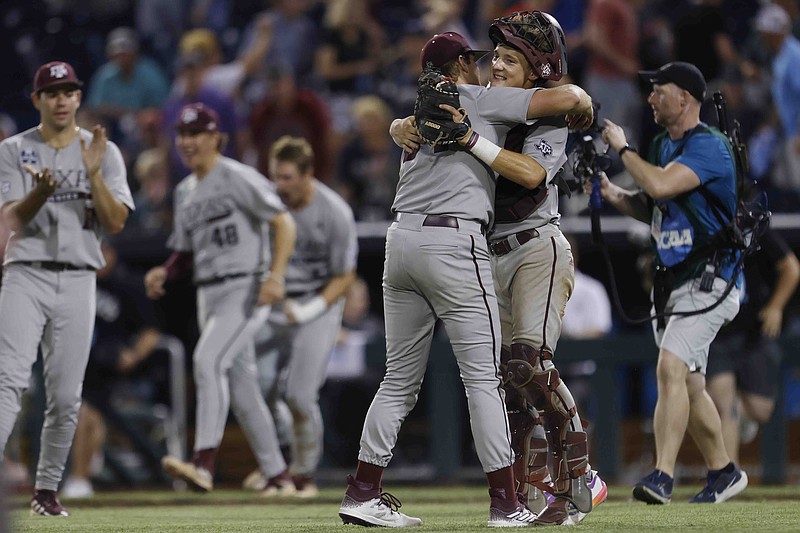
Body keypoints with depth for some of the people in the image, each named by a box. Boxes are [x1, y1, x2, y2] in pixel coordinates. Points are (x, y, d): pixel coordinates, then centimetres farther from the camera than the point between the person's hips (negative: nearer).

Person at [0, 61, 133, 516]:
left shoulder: (103, 152, 8)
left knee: (66, 395, 1)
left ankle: (47, 490, 13)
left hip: (78, 282, 2)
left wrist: (94, 174, -15)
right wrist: (42, 191, -25)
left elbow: (116, 223, -1)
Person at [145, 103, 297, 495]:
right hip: (209, 296, 9)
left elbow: (284, 223, -13)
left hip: (246, 289, -9)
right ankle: (277, 473, 20)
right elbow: (186, 252, 24)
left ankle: (204, 465, -36)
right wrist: (164, 272, 2)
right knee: (240, 388, 10)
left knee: (208, 361, -26)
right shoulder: (185, 192, 16)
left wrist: (275, 275, -25)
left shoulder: (238, 178, -8)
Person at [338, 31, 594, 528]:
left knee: (401, 378, 12)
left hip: (402, 239, 7)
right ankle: (506, 502, -3)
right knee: (483, 376, -3)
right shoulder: (482, 100, 2)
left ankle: (364, 493, 9)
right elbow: (567, 97, -4)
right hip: (454, 243, -7)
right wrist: (584, 103, 17)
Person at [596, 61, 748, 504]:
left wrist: (622, 148, -15)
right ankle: (723, 472, 28)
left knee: (671, 368, -23)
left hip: (707, 281, -10)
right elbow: (651, 207, 21)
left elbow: (661, 186, -30)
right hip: (670, 283, 10)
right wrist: (612, 195, 3)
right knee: (688, 385, 14)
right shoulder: (663, 146, 14)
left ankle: (662, 477, -29)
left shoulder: (708, 147, -15)